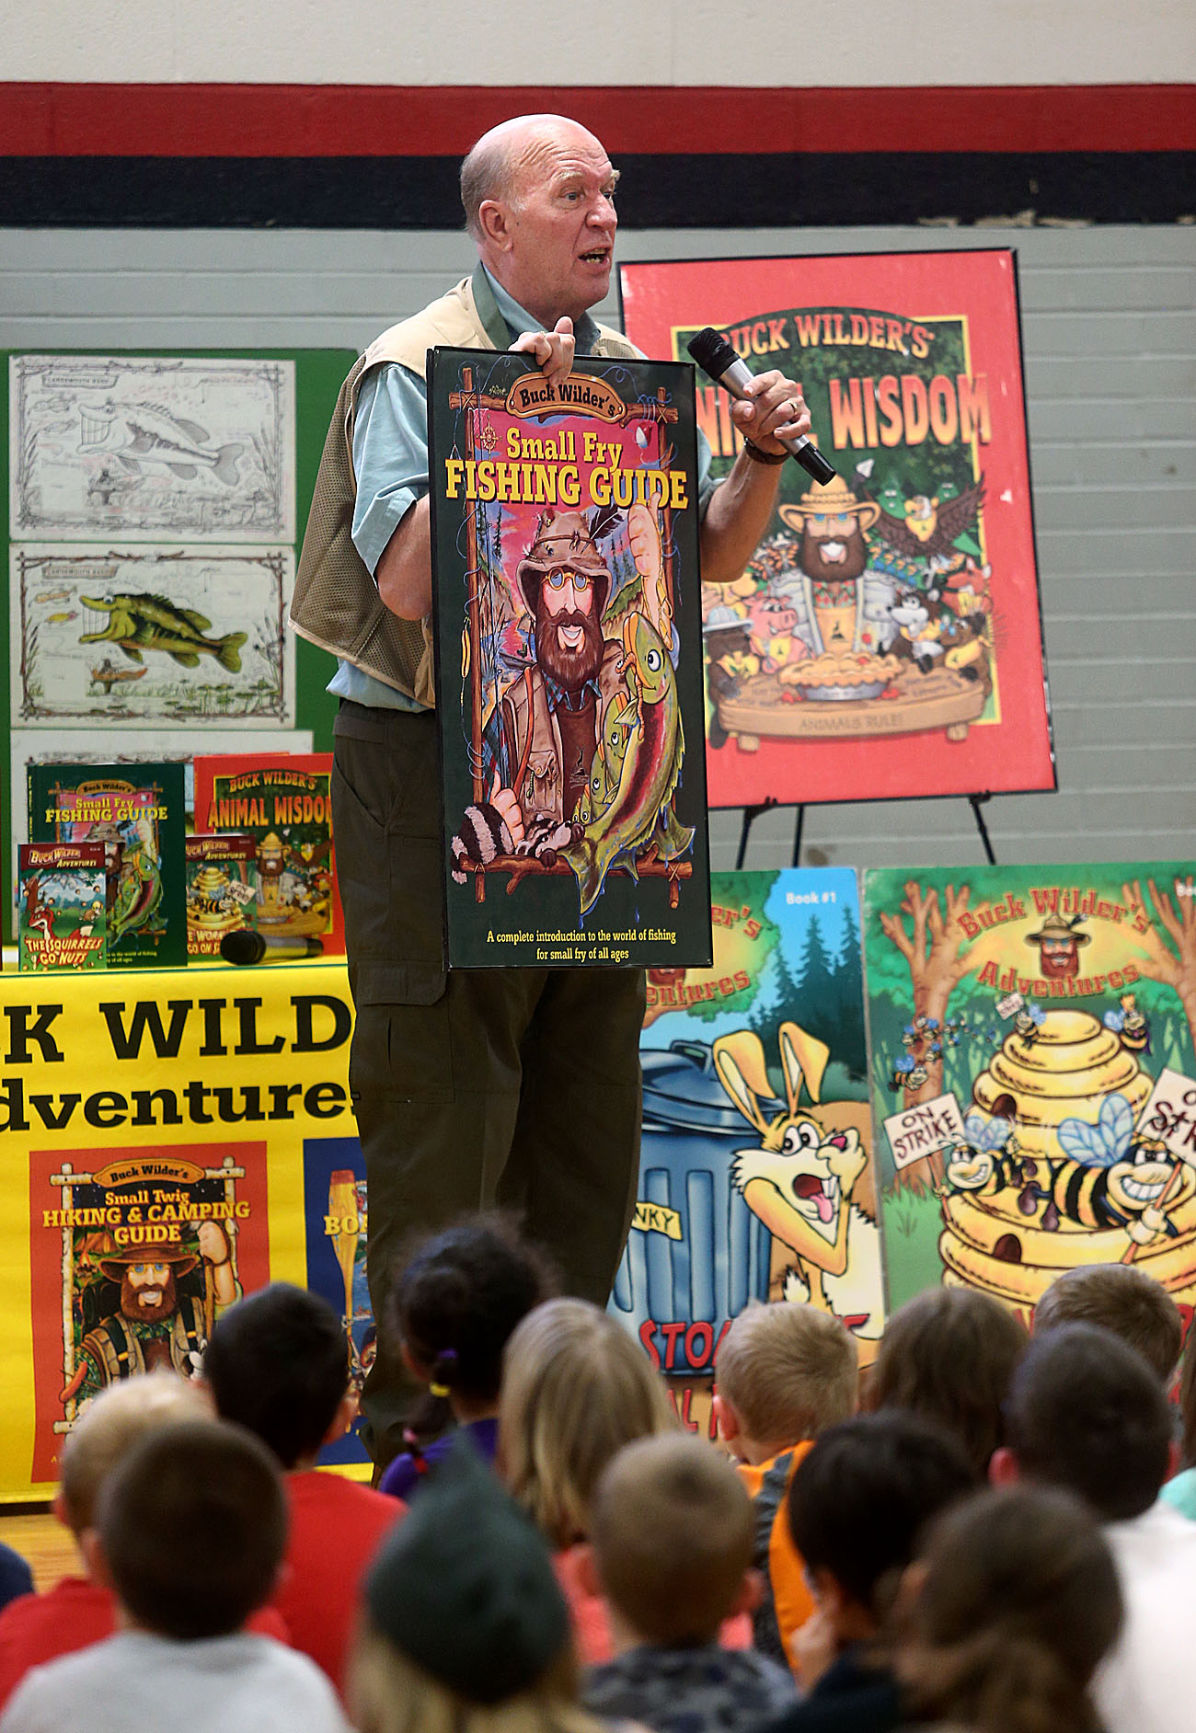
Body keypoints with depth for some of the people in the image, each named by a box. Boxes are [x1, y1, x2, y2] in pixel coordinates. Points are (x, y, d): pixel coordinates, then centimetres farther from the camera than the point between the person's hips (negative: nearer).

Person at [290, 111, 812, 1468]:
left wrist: (761, 460, -3)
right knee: (444, 1106, -5)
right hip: (434, 762, -7)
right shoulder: (417, 367, -9)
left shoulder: (624, 372, 12)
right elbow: (406, 582, -20)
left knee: (586, 1099, 10)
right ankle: (419, 1420, 3)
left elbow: (709, 559, 15)